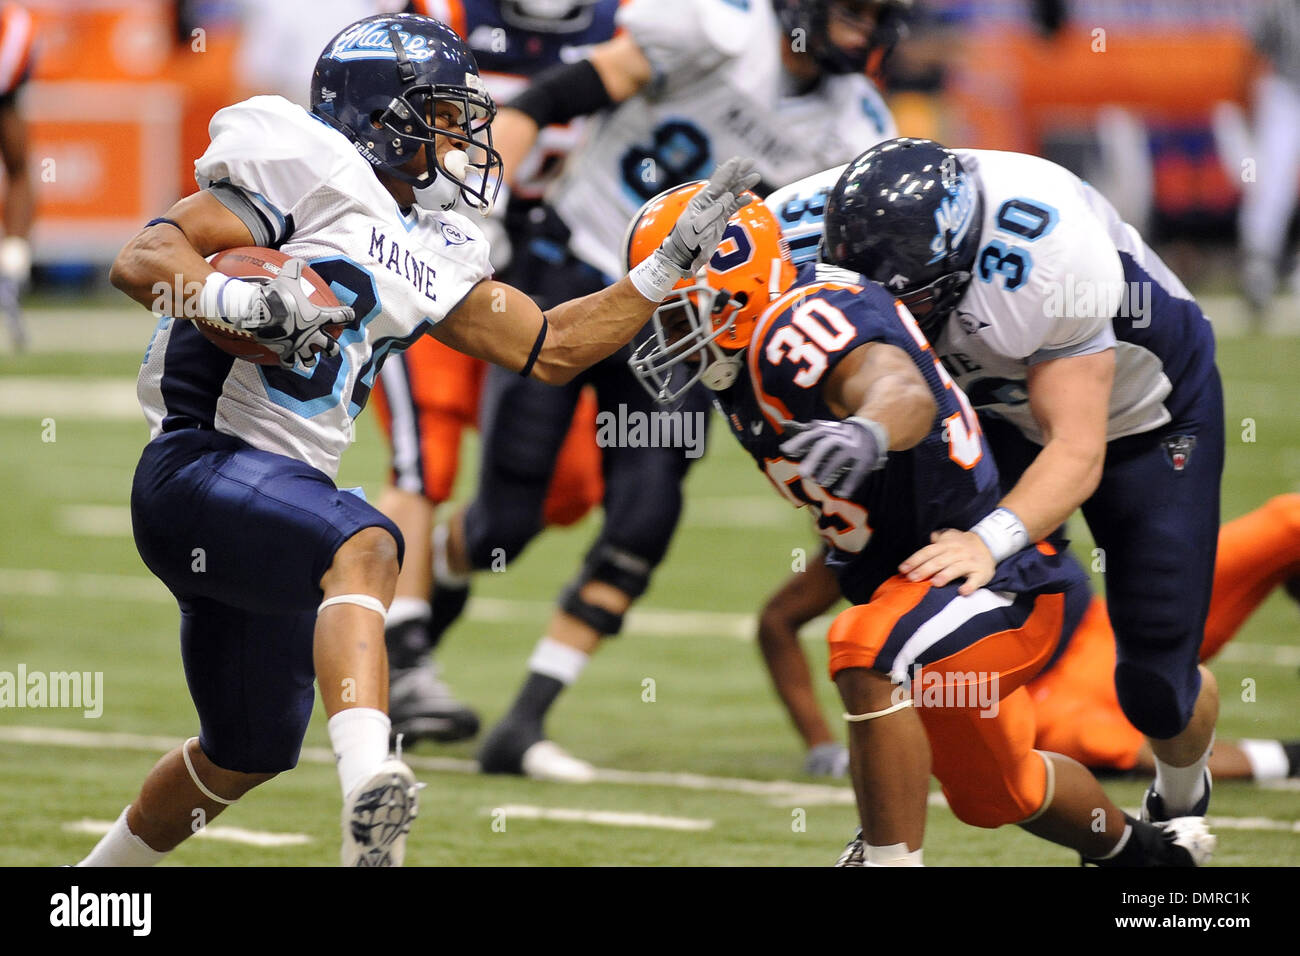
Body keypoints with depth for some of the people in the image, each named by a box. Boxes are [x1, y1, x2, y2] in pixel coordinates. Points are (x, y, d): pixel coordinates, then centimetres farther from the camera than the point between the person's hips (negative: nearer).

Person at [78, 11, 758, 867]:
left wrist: (671, 266, 18)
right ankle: (370, 785, -58)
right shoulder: (312, 172, -7)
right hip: (203, 465, -10)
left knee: (250, 754, 19)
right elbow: (142, 259, -13)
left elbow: (551, 348, 22)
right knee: (364, 547, -37)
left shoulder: (429, 257, 18)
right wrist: (234, 299, -32)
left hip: (281, 490, 10)